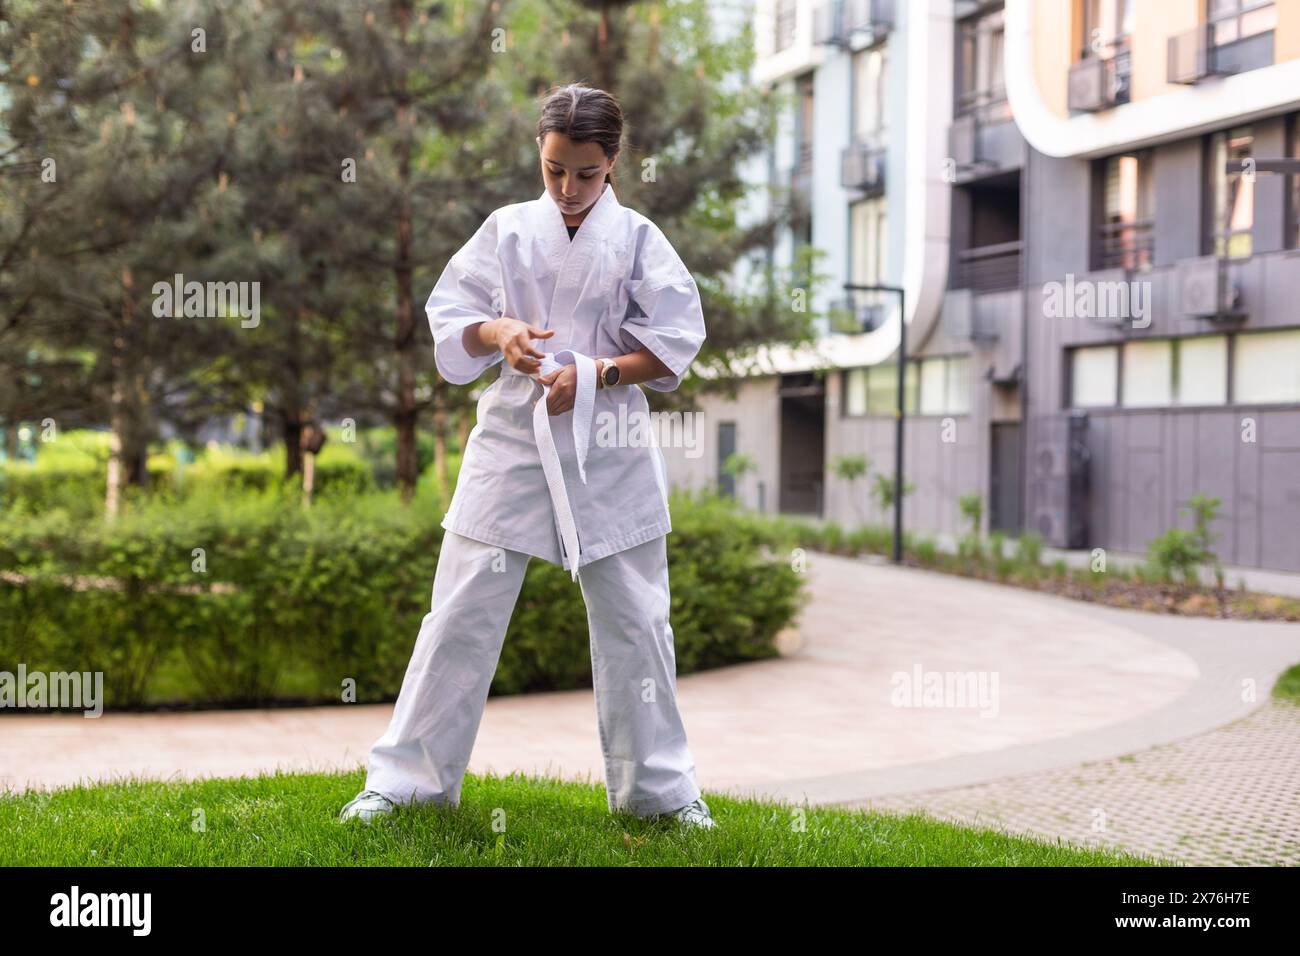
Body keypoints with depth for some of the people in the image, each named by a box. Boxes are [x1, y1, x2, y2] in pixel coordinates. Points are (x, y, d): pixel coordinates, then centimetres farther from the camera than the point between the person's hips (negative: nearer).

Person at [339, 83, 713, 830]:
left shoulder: (637, 239, 0)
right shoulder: (508, 229, 4)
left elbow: (675, 343, -2)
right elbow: (449, 314, 5)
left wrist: (596, 374, -15)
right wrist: (498, 332, -16)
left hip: (609, 445, 0)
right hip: (513, 435, 1)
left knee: (634, 619, 6)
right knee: (462, 612, 1)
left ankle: (658, 788, 21)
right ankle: (405, 780, 11)